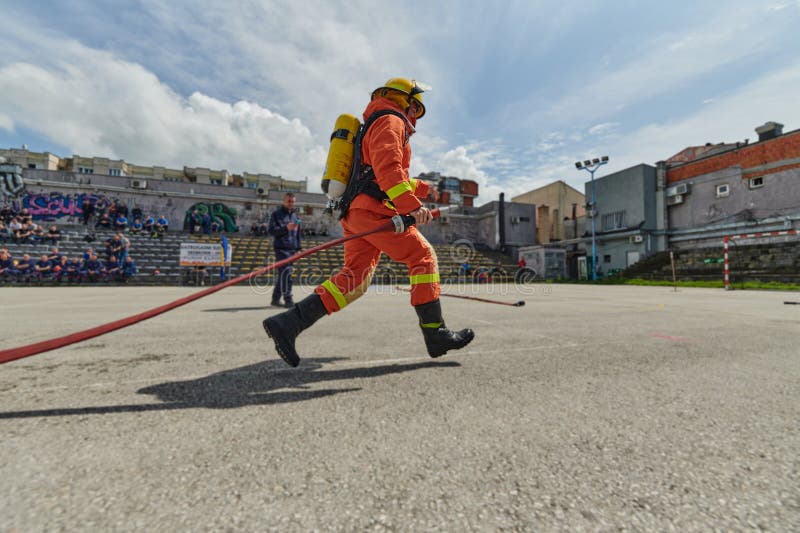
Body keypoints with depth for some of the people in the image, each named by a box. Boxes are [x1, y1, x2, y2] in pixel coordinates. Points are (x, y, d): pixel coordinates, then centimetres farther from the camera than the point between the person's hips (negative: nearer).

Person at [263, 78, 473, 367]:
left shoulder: (375, 126, 36)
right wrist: (412, 206, -25)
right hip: (373, 210, -9)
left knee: (354, 278, 0)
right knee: (423, 256, -6)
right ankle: (435, 335, -5)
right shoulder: (391, 121, 4)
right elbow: (387, 167, -16)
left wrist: (421, 188, 34)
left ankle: (288, 322, -4)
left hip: (356, 212, 9)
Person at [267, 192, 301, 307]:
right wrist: (286, 228, -23)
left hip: (292, 249, 6)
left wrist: (298, 248, 17)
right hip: (281, 248, -6)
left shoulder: (295, 216, 20)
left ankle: (275, 299, 17)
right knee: (286, 273, -15)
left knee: (283, 274, 9)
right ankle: (288, 299, -14)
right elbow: (271, 230, -10)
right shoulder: (276, 214, 1)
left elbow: (298, 234, 23)